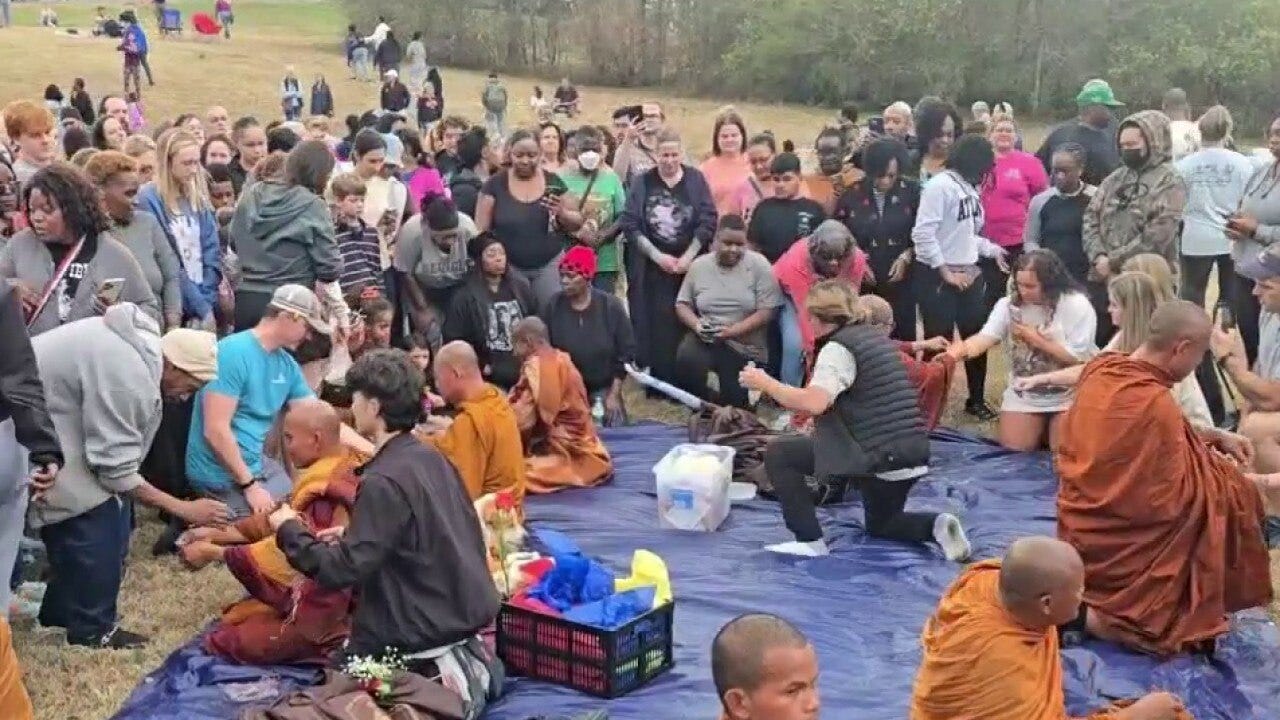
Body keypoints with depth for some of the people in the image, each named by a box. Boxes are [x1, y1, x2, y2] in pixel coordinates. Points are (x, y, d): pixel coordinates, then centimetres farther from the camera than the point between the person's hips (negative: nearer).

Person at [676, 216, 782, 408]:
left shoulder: (759, 265, -7)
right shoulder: (699, 266, 3)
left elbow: (767, 311, -11)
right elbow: (682, 304, 10)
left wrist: (731, 331, -21)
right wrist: (696, 324, -13)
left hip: (745, 347, -1)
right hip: (704, 340, 1)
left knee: (734, 403, -5)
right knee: (686, 360, -31)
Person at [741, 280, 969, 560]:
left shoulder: (838, 347, -10)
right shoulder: (877, 337, 16)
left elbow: (814, 403, -25)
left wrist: (765, 383, -13)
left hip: (877, 458, -9)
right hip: (913, 457, 9)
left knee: (777, 453, 2)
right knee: (880, 525, 33)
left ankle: (810, 540, 0)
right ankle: (937, 526, 5)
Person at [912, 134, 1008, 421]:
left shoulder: (970, 188, 10)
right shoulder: (940, 185, -14)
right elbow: (922, 234, -21)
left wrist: (992, 250, 13)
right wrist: (946, 272, -17)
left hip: (970, 275, 8)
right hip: (938, 277, -8)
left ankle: (976, 400, 30)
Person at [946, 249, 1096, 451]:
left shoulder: (1077, 305, -16)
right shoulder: (1009, 304, -7)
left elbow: (1077, 359, -18)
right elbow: (984, 338, -21)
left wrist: (1037, 340, -17)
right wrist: (953, 353, -41)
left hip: (1068, 395, -3)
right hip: (1023, 394, 3)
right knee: (1013, 447, -4)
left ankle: (1052, 427, 23)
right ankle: (1041, 427, 28)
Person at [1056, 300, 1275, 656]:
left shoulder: (1101, 368, -3)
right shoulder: (1154, 403, -28)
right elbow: (1181, 496, -19)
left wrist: (1215, 436, 9)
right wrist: (1264, 485, -7)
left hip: (1083, 527, 9)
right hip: (1115, 544, -9)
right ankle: (1086, 612, -5)